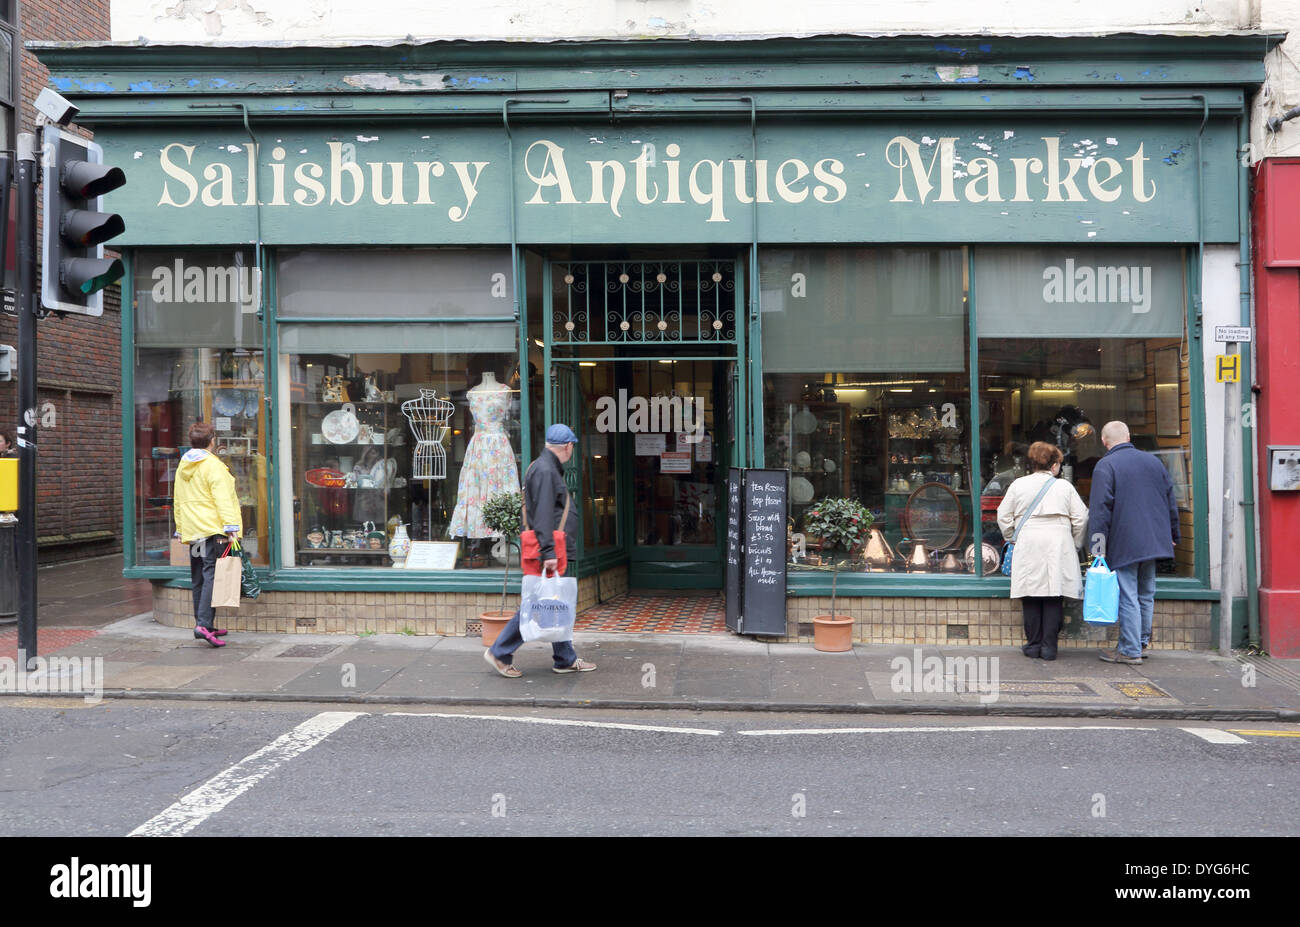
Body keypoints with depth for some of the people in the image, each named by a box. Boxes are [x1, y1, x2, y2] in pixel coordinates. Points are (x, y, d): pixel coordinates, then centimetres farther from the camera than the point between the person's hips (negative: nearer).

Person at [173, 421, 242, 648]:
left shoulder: (182, 466, 16)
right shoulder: (212, 465, -9)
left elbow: (178, 500, 22)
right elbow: (222, 498, -16)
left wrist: (180, 528, 29)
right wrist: (231, 527, -18)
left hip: (191, 530, 8)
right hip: (212, 528, -8)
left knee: (198, 578, 14)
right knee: (211, 575, -11)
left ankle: (202, 624, 20)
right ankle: (203, 624, -21)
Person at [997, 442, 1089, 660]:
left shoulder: (1018, 485, 7)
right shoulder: (1064, 486, 5)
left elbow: (1004, 517, 8)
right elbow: (1080, 518, 5)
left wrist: (1012, 539, 20)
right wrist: (1075, 544, 17)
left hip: (1028, 547, 1)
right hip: (1057, 546, -1)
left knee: (1031, 597, 5)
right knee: (1053, 597, 2)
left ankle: (1033, 645, 7)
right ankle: (1049, 646, 0)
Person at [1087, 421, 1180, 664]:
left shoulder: (1106, 466, -9)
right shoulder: (1153, 461, 11)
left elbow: (1100, 510, -15)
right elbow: (1171, 502, 16)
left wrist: (1098, 549, -14)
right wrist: (1173, 535, 25)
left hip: (1123, 545, -6)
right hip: (1153, 541, 6)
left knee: (1128, 597, -3)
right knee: (1146, 595, 15)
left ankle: (1130, 651, 0)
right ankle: (1142, 642, 24)